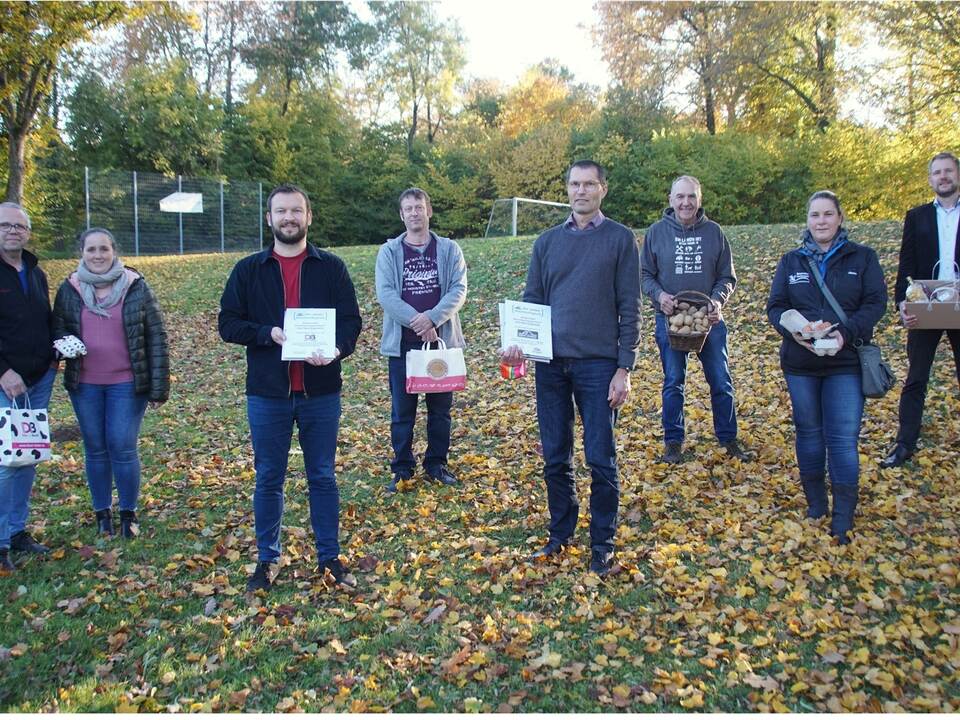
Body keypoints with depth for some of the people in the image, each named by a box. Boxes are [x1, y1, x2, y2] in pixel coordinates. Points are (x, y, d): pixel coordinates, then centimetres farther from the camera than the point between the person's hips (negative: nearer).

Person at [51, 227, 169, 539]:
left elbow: (156, 338, -4)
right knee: (95, 450, 11)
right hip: (85, 385, 3)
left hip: (127, 384, -3)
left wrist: (159, 386, -7)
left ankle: (128, 513, 17)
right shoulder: (69, 289, 3)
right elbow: (57, 327, 13)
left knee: (123, 449, -1)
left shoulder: (136, 287, -4)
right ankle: (102, 514, 25)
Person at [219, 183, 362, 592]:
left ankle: (329, 556, 24)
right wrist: (268, 334, -16)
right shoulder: (248, 270, 4)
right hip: (267, 393, 0)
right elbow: (228, 324, 2)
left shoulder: (331, 267, 3)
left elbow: (351, 320, 0)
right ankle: (266, 559, 25)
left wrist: (336, 349, -22)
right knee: (269, 479, 10)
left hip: (321, 392, 0)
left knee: (323, 477, 10)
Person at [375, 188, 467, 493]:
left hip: (442, 339, 1)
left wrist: (433, 317, -19)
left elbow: (458, 290, -4)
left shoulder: (449, 249, 5)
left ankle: (437, 463, 23)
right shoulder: (389, 251, 4)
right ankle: (402, 467, 17)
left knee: (440, 407, 9)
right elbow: (385, 294, -7)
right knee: (402, 409, 5)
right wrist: (416, 321, -18)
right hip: (402, 342, -1)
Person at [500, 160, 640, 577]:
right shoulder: (547, 242, 11)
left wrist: (624, 368, -8)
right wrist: (517, 343, -7)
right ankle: (560, 535, 28)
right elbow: (531, 301, 12)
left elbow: (629, 308, -2)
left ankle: (602, 545, 18)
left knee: (600, 460, 3)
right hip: (551, 363, 4)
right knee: (555, 458, 11)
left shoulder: (620, 239, 0)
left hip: (598, 364, -3)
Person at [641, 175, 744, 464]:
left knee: (721, 382, 7)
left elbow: (727, 277, 5)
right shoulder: (657, 231, -2)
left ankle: (728, 438, 24)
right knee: (673, 383, 7)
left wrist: (717, 300, -14)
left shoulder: (713, 231, 1)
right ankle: (673, 441, 20)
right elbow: (645, 275, 4)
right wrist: (659, 295, -16)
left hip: (709, 320, 1)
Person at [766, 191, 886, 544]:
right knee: (808, 432, 12)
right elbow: (775, 306, 3)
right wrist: (793, 330, -18)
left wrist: (846, 333, -20)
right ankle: (815, 504, 27)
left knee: (843, 438, -6)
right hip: (800, 362, 2)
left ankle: (843, 518, 5)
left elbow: (875, 302, -4)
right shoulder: (791, 261, 7)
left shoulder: (862, 257, 2)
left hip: (845, 362, -2)